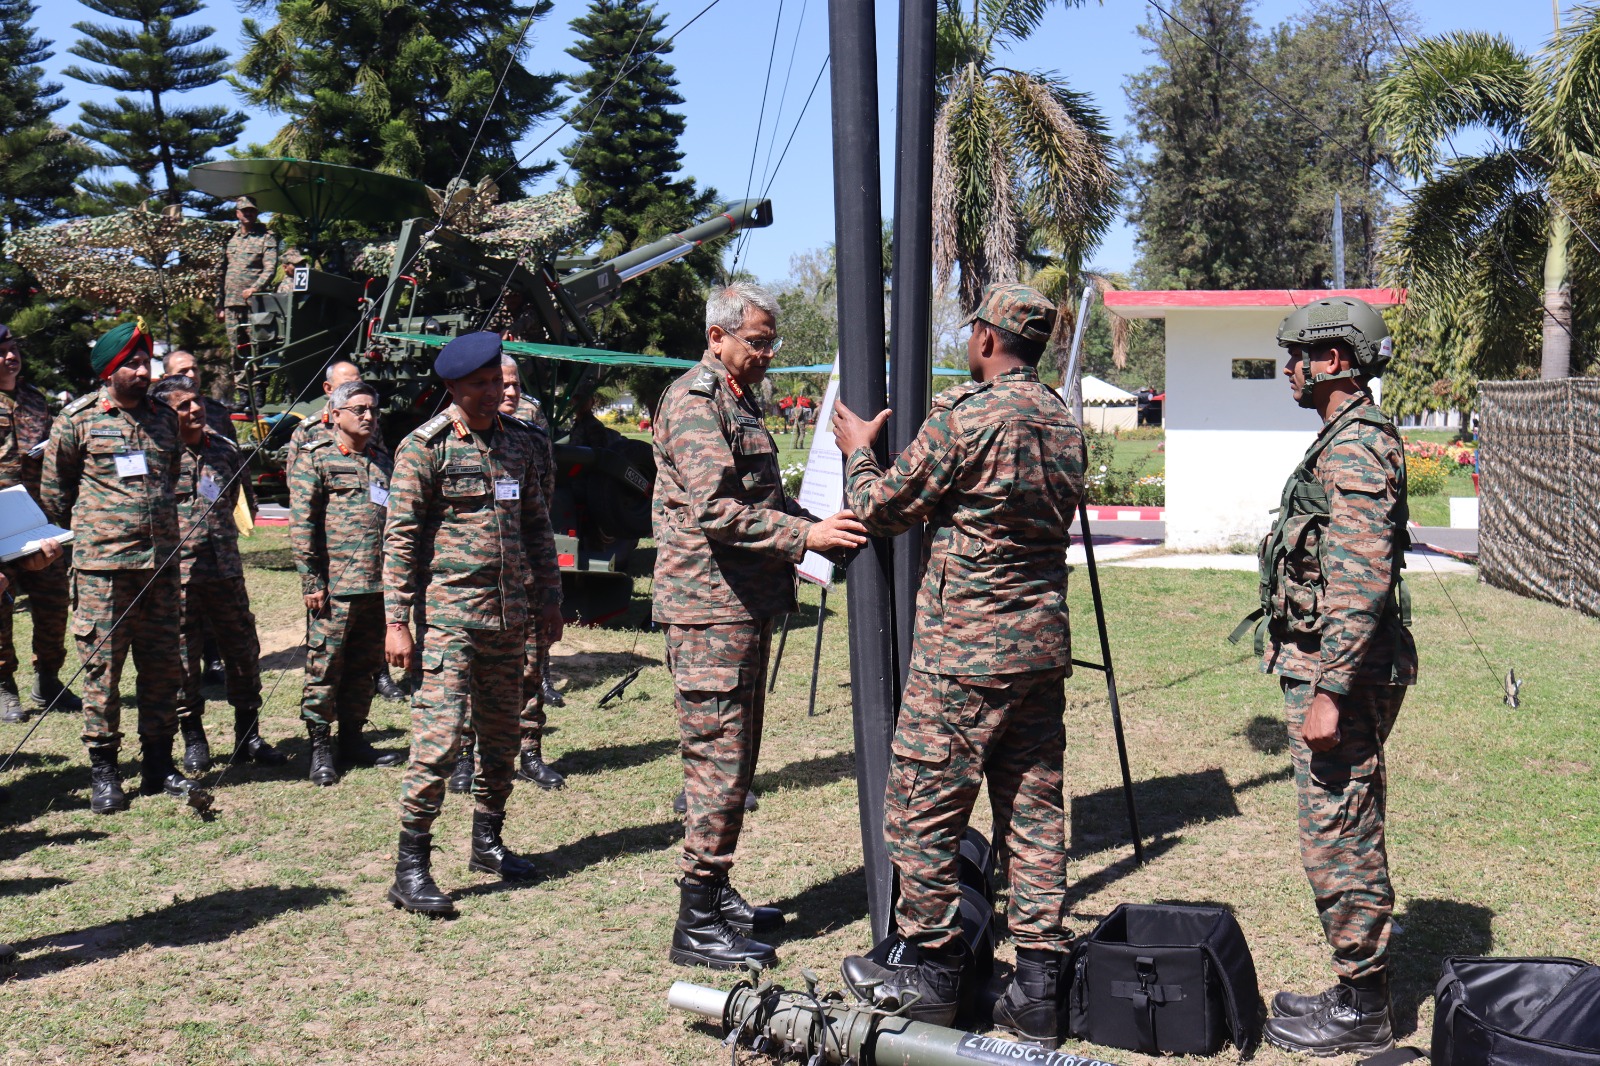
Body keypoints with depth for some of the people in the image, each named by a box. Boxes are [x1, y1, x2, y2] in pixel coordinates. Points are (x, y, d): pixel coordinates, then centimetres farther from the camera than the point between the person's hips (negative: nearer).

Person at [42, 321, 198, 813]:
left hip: (161, 562, 4)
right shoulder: (77, 419, 0)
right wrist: (84, 532, 12)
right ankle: (103, 772, 9)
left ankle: (159, 764, 17)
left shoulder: (165, 418, 12)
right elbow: (54, 489, 8)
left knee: (163, 665, 7)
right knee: (101, 665, -1)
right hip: (103, 564, -4)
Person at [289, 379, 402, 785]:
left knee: (364, 667, 11)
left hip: (378, 585, 6)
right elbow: (301, 523, -8)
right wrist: (312, 580, -13)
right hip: (335, 585, -6)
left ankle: (353, 740, 21)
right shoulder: (315, 458, -2)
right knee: (325, 666, -2)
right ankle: (320, 747, 6)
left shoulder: (383, 461, 17)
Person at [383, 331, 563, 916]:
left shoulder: (517, 442, 11)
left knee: (501, 732, 13)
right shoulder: (424, 447, -6)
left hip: (508, 613, 6)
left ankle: (487, 841, 29)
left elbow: (537, 525, 19)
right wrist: (397, 621, -13)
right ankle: (411, 867, -5)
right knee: (440, 731, -12)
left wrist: (548, 595, 16)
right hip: (448, 610, -6)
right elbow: (399, 537, -9)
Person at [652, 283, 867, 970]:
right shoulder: (693, 403, -11)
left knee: (735, 757, 15)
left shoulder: (740, 404, 21)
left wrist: (824, 528, 15)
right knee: (718, 758, -8)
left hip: (746, 604, 10)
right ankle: (697, 925, -2)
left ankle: (716, 893, 26)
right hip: (710, 608, -10)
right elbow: (714, 509, -23)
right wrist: (804, 536, -23)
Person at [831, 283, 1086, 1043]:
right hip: (1043, 640, 8)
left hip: (964, 645, -7)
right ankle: (1037, 986, 13)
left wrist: (858, 451, 15)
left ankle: (932, 972, 15)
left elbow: (885, 508, -6)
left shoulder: (964, 416, -14)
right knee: (1034, 809, 10)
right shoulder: (1063, 422, 9)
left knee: (924, 806, 5)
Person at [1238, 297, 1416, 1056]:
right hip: (1336, 669, 11)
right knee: (1348, 837, 16)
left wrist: (1329, 693, -25)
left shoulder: (1355, 447, -18)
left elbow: (1362, 581, -25)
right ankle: (1360, 992, 27)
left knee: (1338, 840, -3)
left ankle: (1361, 1010, 8)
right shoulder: (1349, 440, 16)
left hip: (1339, 674, -11)